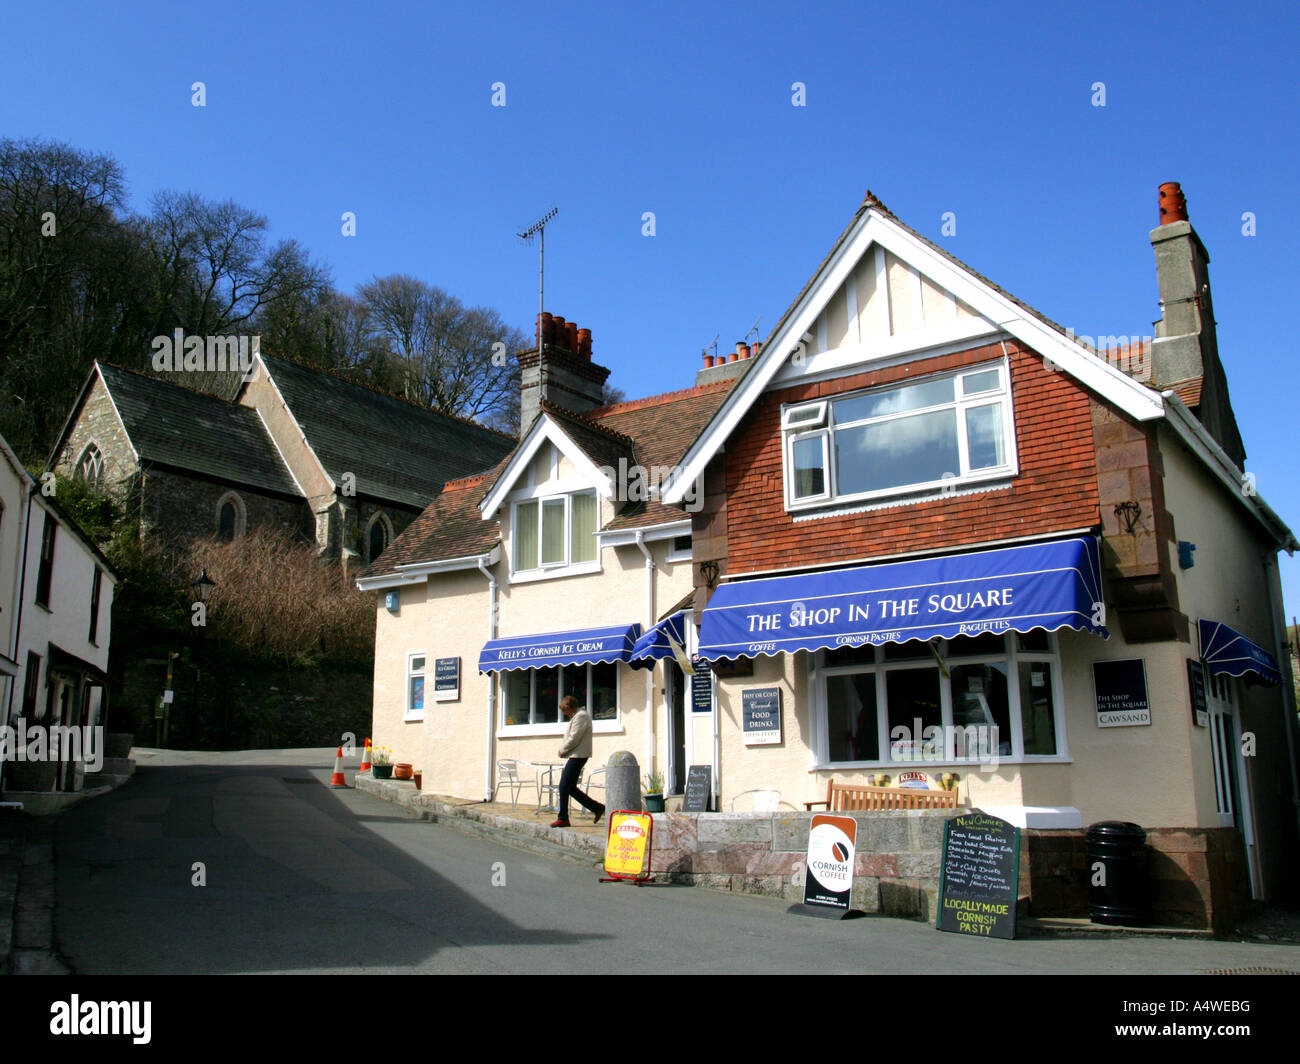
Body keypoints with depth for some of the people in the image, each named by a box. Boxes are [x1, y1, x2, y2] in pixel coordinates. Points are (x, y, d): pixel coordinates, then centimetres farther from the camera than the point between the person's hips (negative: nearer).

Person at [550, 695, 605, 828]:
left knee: (564, 787, -7)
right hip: (575, 756, 11)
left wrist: (562, 751, -7)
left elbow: (574, 738, -19)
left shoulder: (581, 716, -13)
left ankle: (563, 819, 0)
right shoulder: (578, 715, 20)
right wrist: (564, 750, 9)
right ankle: (597, 808, 14)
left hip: (577, 756, -11)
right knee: (570, 788, 11)